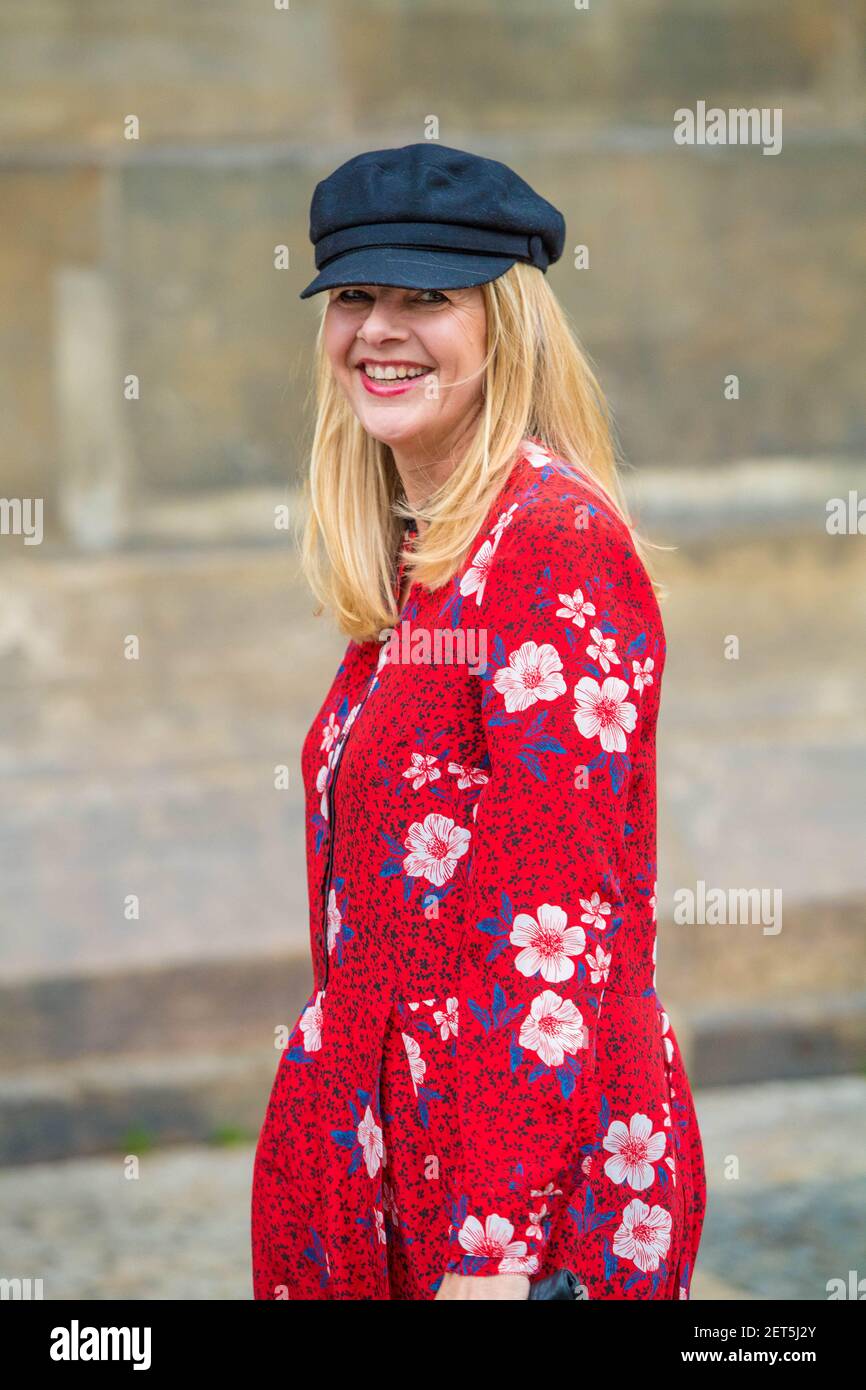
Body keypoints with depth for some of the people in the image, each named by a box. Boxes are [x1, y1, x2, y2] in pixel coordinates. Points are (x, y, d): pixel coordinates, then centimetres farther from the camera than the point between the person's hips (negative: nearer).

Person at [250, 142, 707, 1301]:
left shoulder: (557, 542, -14)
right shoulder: (415, 564, 12)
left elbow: (561, 920, -20)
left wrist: (494, 1248, -24)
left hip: (527, 1188, -8)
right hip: (386, 1146, 8)